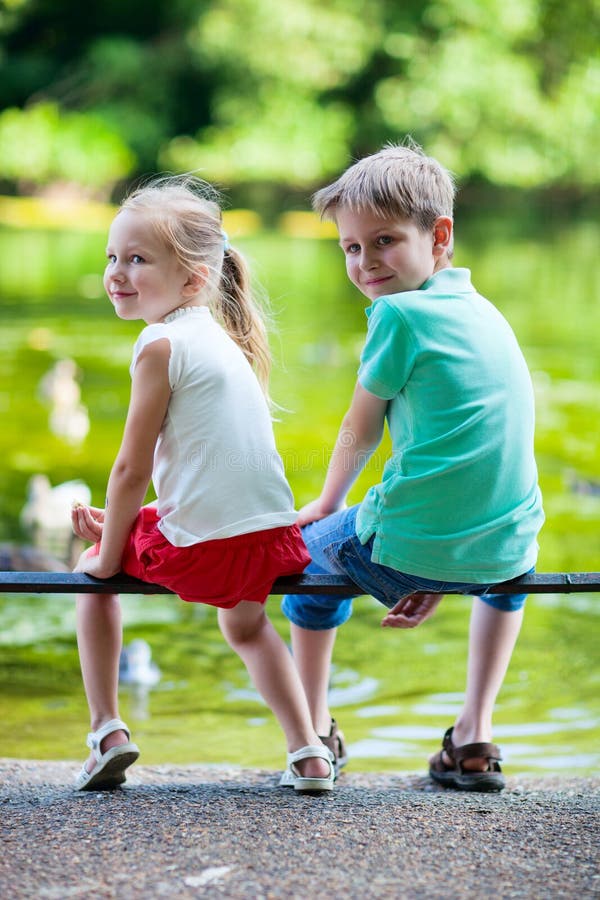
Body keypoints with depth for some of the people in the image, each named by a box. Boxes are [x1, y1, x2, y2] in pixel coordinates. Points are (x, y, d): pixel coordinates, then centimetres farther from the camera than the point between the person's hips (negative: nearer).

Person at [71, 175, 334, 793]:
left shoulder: (161, 345, -10)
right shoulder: (219, 336, 17)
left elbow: (132, 468, -11)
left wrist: (110, 553, 0)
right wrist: (124, 521, 26)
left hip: (202, 548, -8)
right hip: (274, 539, 8)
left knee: (94, 565, 19)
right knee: (245, 624, 37)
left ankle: (106, 729, 14)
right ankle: (308, 753, 27)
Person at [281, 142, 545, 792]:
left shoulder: (399, 313, -8)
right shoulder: (482, 312, 15)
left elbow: (361, 427, 3)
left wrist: (327, 504, 22)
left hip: (409, 550, -6)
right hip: (505, 552, 6)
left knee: (312, 545, 27)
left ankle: (315, 734, 33)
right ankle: (473, 736, 30)